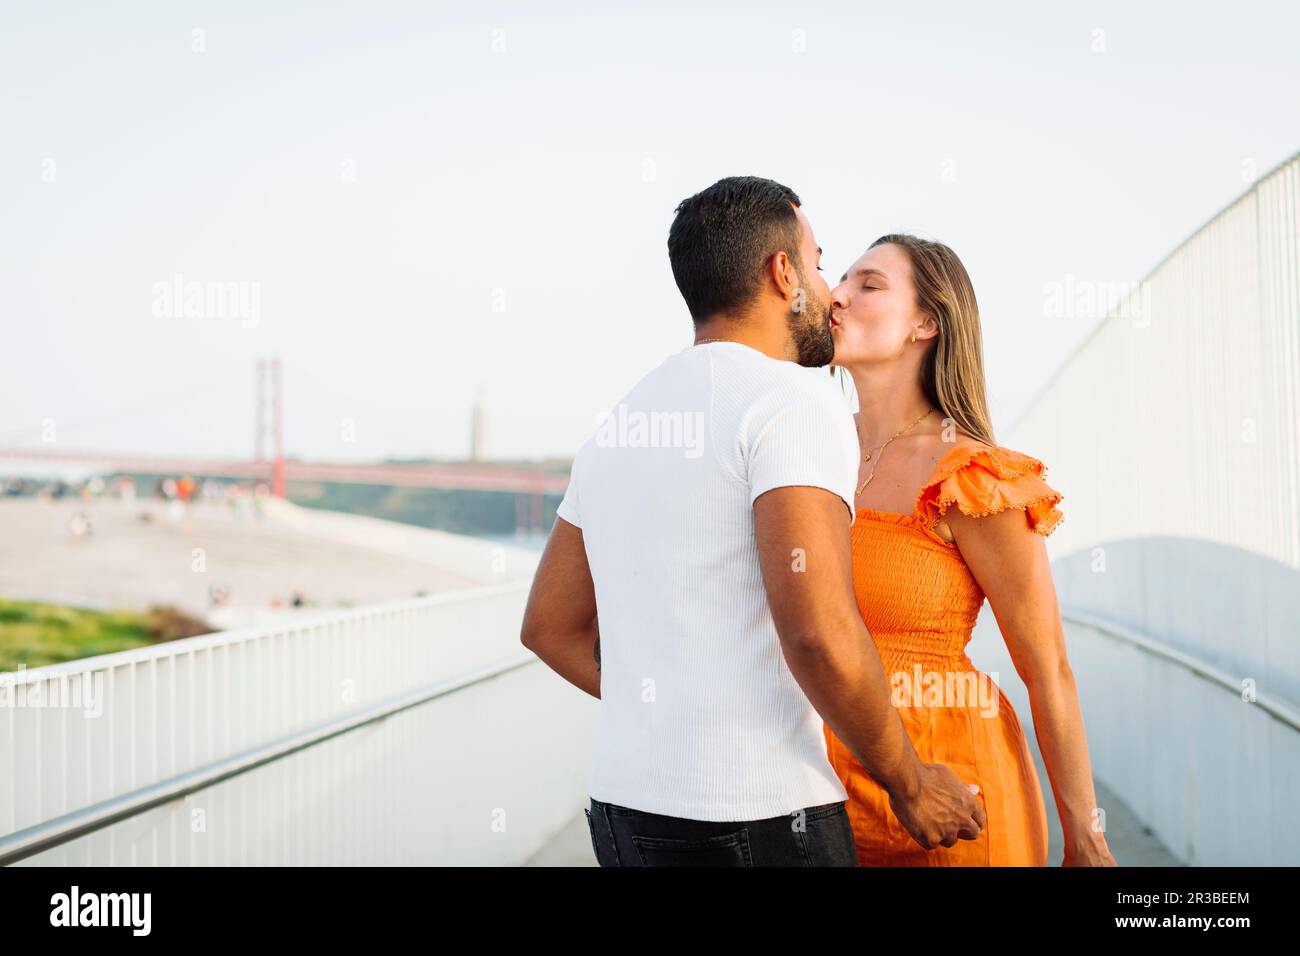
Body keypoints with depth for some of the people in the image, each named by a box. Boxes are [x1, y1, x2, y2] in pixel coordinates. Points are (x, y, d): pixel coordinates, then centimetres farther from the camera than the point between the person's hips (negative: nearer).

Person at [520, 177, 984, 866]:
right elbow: (820, 635, -23)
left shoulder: (620, 428, 13)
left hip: (624, 809, 8)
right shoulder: (794, 402, -12)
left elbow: (548, 626, 18)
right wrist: (911, 785, -8)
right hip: (759, 818, -8)